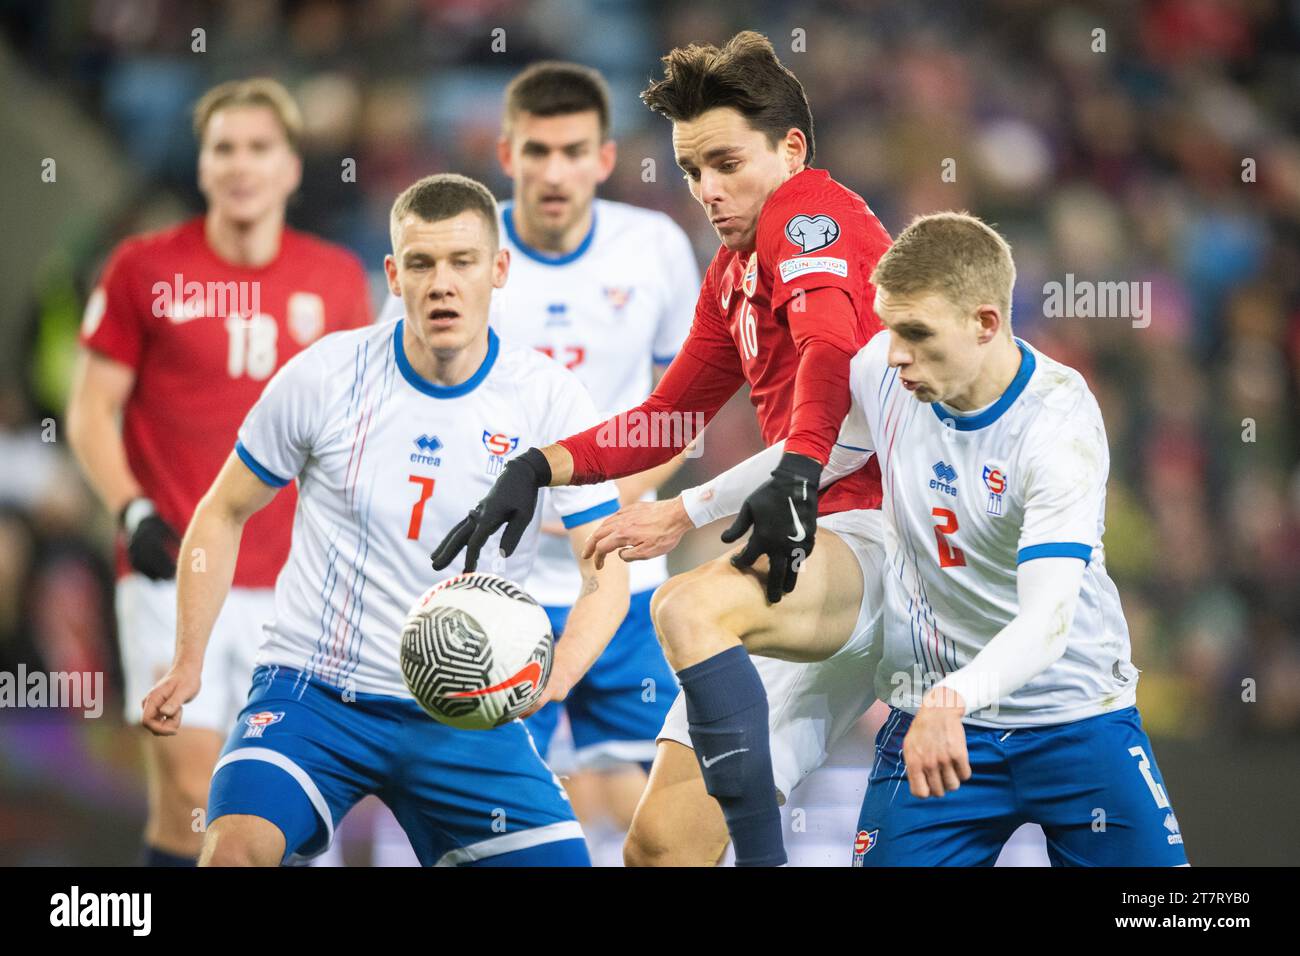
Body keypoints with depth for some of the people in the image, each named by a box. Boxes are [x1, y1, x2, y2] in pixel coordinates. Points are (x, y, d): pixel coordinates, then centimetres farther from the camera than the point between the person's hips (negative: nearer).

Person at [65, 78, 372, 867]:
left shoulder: (337, 280, 7)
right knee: (187, 789, -10)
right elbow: (92, 411, 2)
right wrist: (133, 511, -13)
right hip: (172, 569, -2)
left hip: (291, 583, 2)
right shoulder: (144, 269, 0)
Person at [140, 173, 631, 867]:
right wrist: (188, 662, -1)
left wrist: (556, 674, -25)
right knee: (238, 848, -27)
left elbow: (607, 575, -5)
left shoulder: (548, 399, -4)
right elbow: (224, 513, 8)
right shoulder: (324, 378, -5)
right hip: (312, 690, -2)